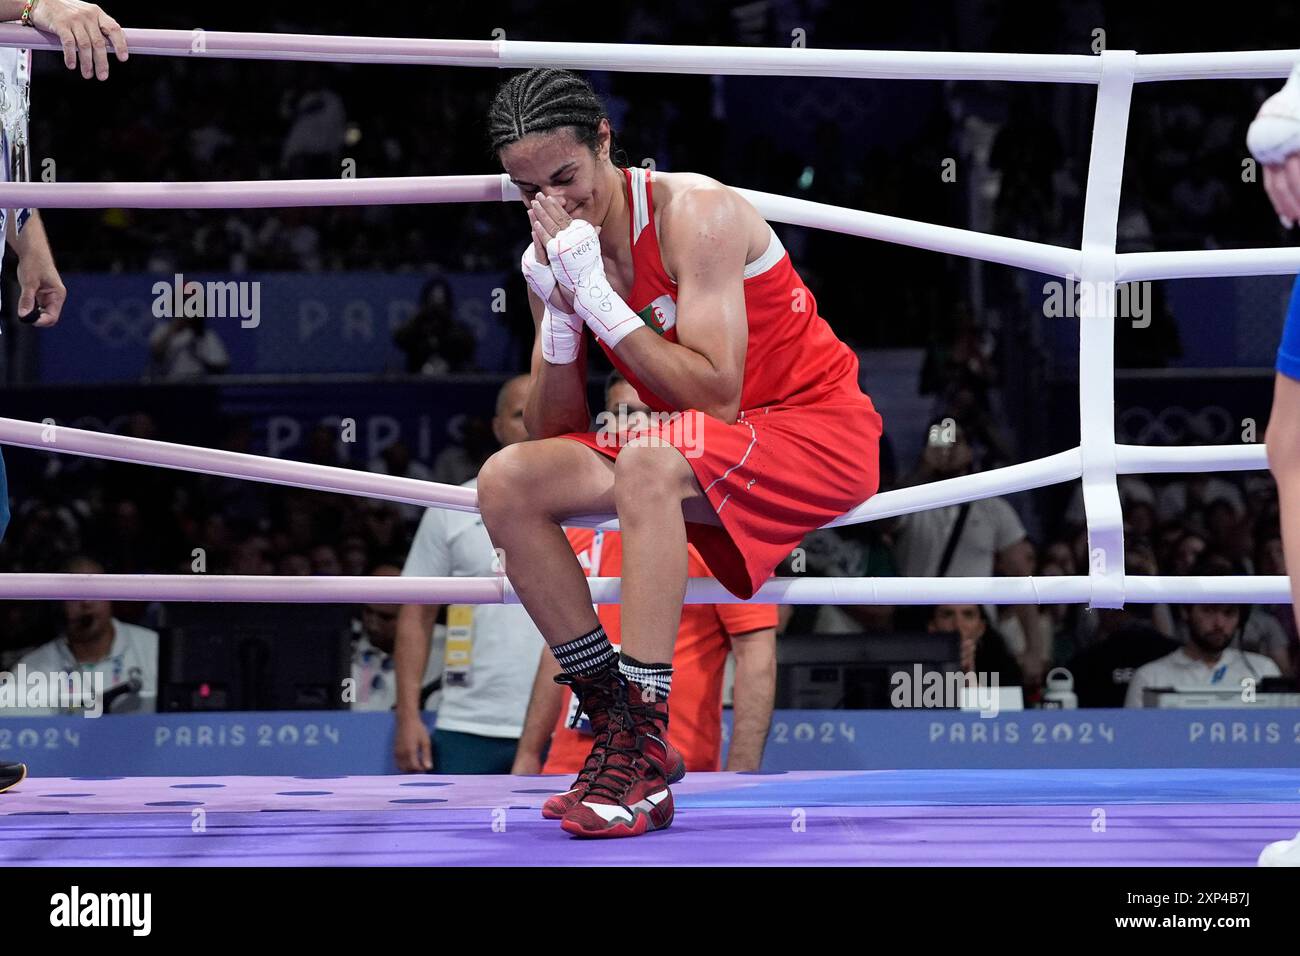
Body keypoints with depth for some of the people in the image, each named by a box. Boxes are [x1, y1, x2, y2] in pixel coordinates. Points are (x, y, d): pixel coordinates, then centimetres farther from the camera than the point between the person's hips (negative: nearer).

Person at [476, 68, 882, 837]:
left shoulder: (695, 213, -18)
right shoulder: (555, 254, 2)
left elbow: (717, 399, -27)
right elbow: (555, 434, -1)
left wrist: (597, 297, -27)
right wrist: (558, 311, -15)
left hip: (818, 429, -7)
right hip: (703, 452, 8)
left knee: (647, 464, -36)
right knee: (507, 482, -11)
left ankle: (647, 751, -36)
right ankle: (614, 719, -10)